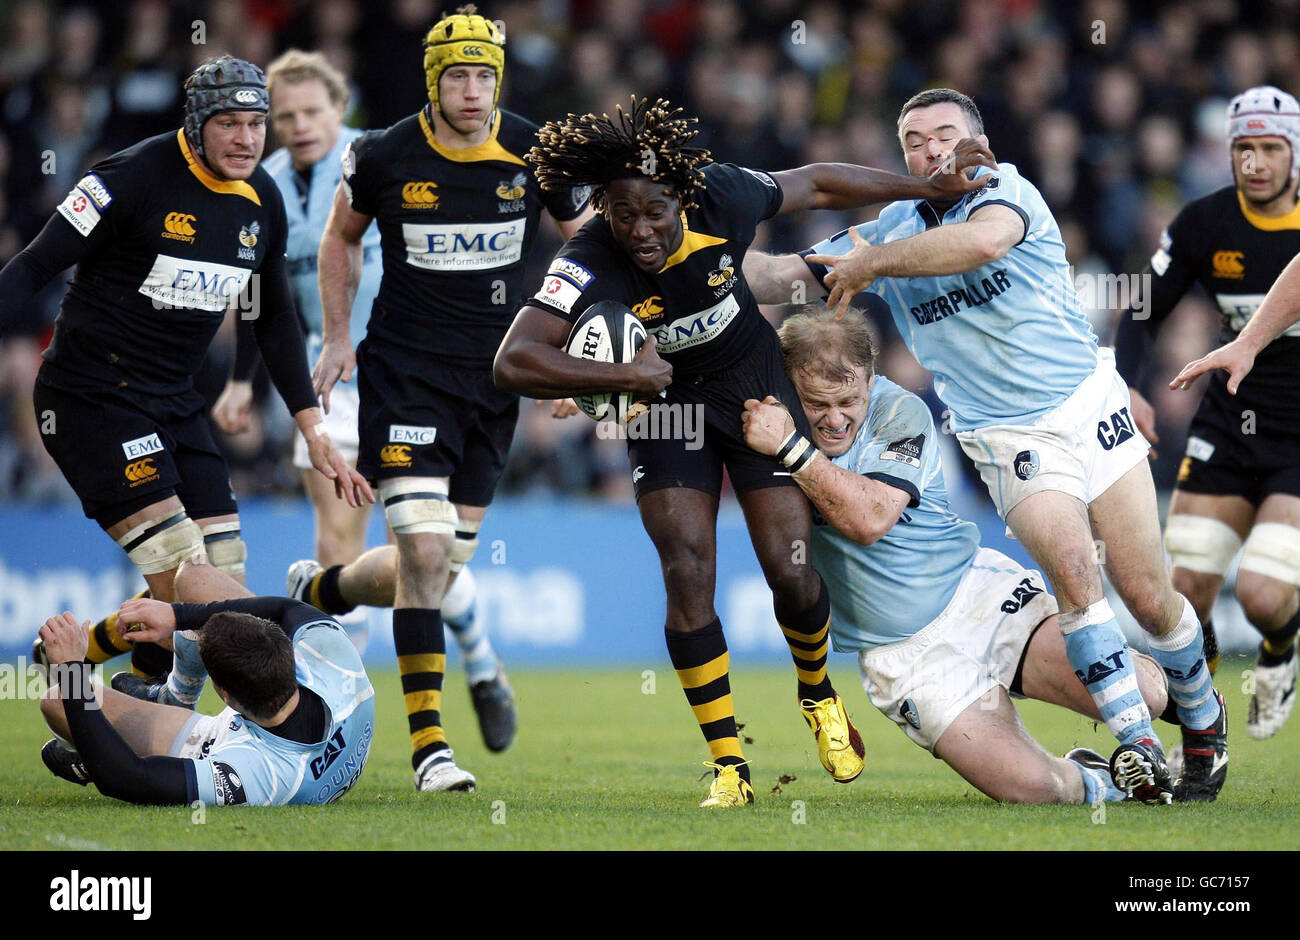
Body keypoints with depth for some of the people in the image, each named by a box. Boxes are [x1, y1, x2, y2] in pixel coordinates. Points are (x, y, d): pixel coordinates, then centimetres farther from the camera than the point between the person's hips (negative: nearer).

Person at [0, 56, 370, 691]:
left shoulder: (262, 202, 8)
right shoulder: (136, 177, -14)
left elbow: (273, 321, 19)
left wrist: (313, 431, 17)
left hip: (173, 402, 8)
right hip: (92, 395, -8)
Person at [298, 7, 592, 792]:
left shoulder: (537, 154, -5)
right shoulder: (383, 158, -8)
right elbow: (341, 237, 13)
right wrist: (338, 337, 8)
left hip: (495, 374, 3)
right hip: (405, 367, -3)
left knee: (444, 565, 7)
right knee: (425, 554, -17)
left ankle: (320, 589, 37)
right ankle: (428, 741, -10)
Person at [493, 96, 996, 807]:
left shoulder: (722, 197, -24)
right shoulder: (588, 264, -31)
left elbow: (815, 186, -5)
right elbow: (515, 361, -39)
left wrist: (930, 186, 2)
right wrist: (626, 376, -40)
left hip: (755, 388, 1)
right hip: (665, 401, -1)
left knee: (791, 572, -5)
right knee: (686, 573, -14)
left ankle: (818, 694, 29)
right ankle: (728, 766, -2)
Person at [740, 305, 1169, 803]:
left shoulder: (900, 412, -10)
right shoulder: (772, 416, -3)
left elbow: (870, 518, -23)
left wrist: (789, 447, -27)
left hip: (980, 592, 0)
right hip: (902, 654, 0)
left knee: (1142, 691, -18)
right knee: (1027, 786, -22)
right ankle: (1087, 782, 15)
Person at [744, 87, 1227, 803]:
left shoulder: (1004, 189, -8)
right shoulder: (892, 229, 6)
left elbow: (984, 240, -32)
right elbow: (788, 275, 8)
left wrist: (872, 263, -24)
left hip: (1091, 404, -1)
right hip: (1009, 442, 1)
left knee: (1147, 596, 1)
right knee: (1071, 564, -25)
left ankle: (1201, 710, 30)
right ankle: (1135, 743, -21)